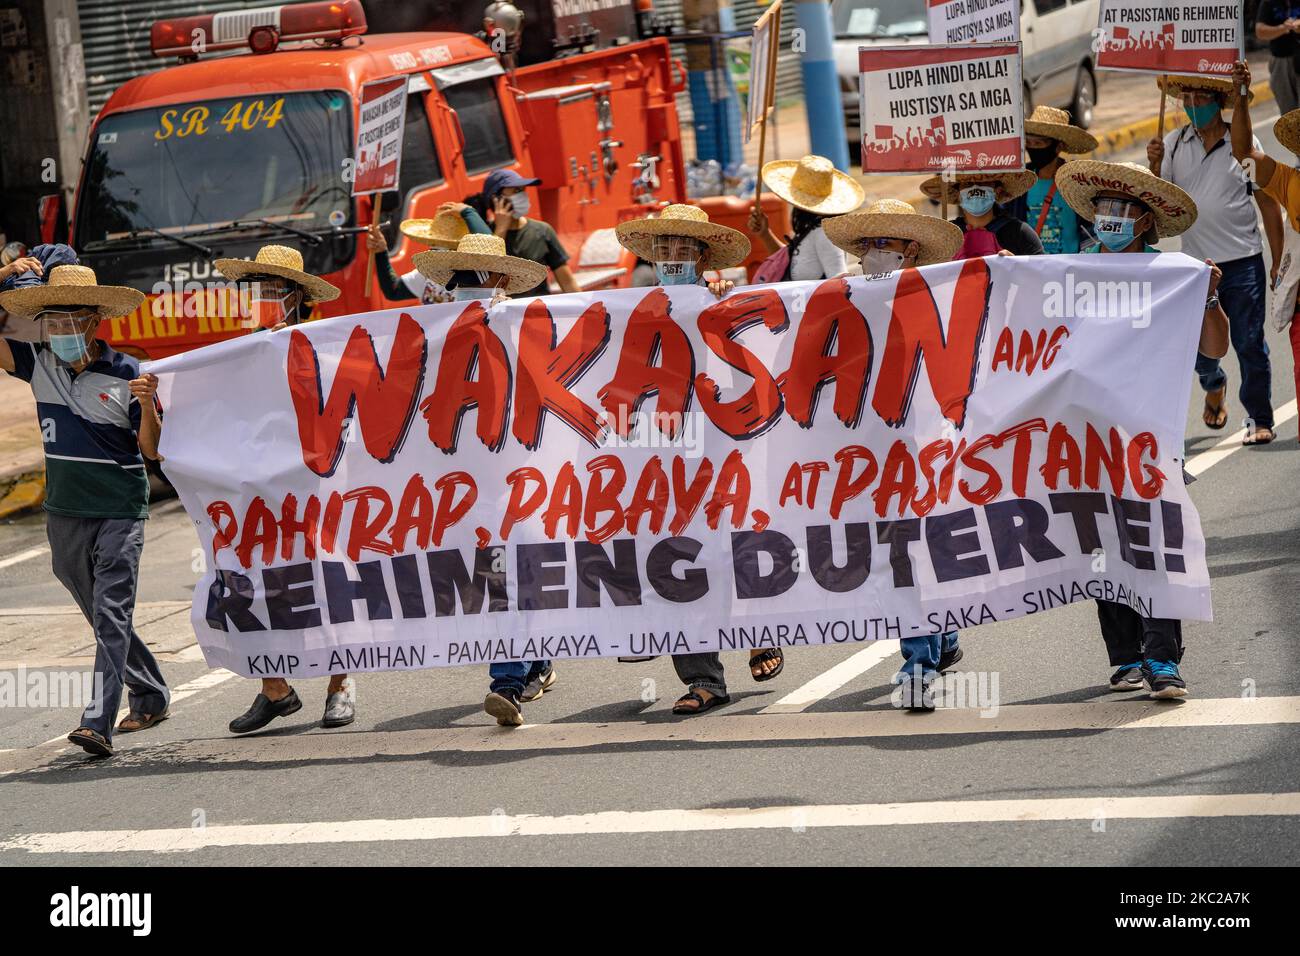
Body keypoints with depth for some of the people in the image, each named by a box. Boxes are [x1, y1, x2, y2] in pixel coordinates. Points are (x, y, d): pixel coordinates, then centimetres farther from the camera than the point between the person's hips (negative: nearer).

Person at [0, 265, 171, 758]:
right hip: (64, 514, 5)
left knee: (112, 615, -14)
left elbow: (152, 451, -5)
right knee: (101, 617, 16)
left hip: (120, 513, -5)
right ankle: (151, 698, 33)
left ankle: (99, 723, -22)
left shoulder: (126, 374, -8)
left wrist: (148, 406, -24)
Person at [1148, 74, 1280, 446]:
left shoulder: (1243, 143, -2)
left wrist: (1279, 263, -1)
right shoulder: (1173, 145, 4)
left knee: (1250, 345, 0)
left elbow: (1269, 206, 1)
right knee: (1197, 345, 6)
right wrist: (1154, 166, -16)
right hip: (1195, 262, 2)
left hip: (1243, 262, -2)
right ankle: (1214, 384, 39)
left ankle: (1260, 420, 12)